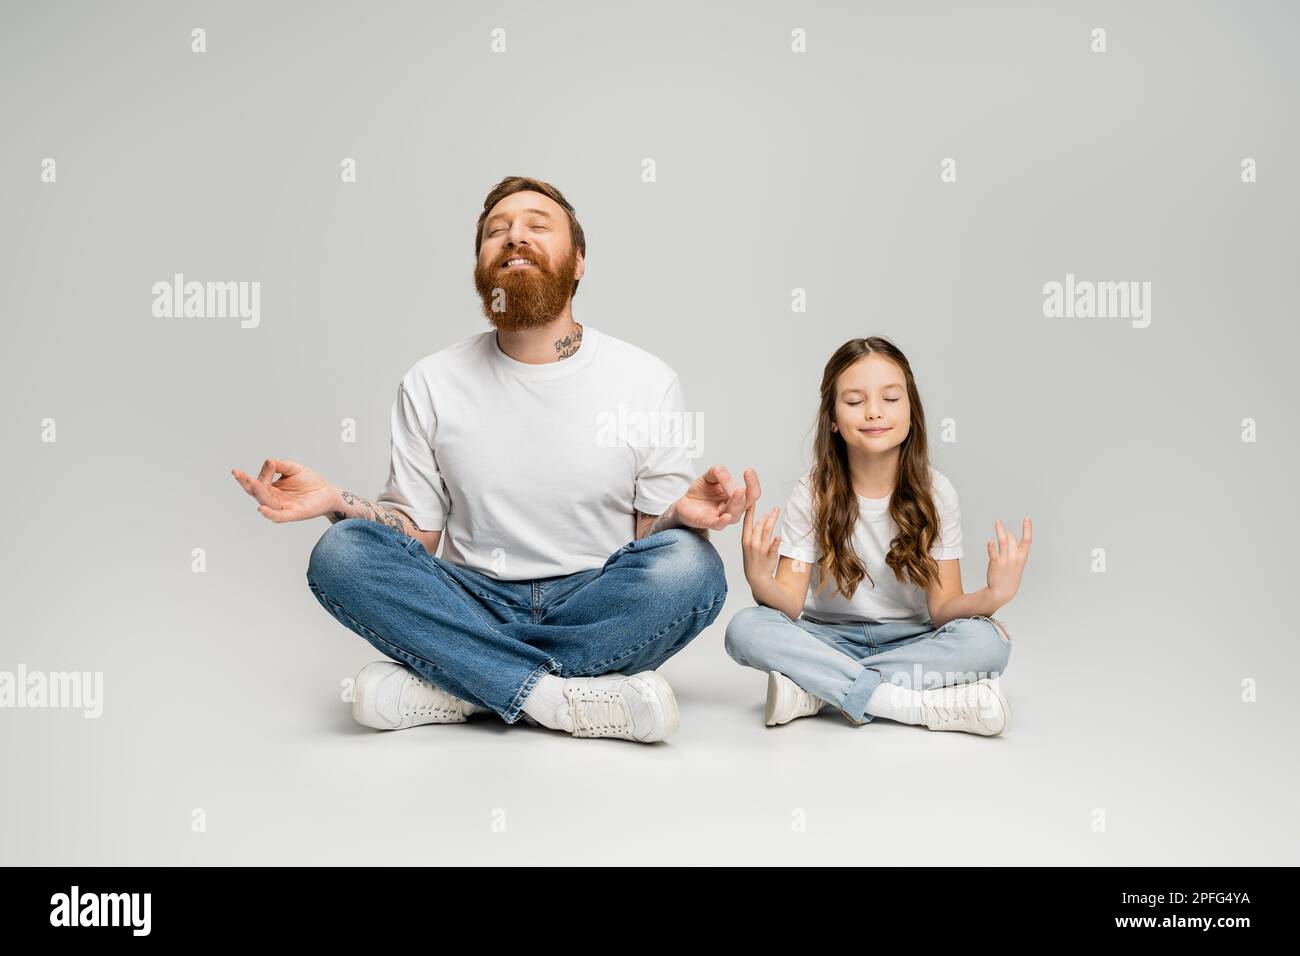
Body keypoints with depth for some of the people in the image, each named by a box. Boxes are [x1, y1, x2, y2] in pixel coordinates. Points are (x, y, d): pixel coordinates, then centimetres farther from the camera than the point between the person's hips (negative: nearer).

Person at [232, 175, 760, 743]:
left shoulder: (648, 381, 0)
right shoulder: (431, 385, 4)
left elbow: (651, 535, 2)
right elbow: (415, 529, 6)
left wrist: (683, 512, -21)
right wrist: (335, 501, -12)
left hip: (596, 608, 0)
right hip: (475, 605, 1)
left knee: (691, 567, -31)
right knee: (341, 553, -23)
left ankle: (452, 687, -23)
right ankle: (570, 700, -29)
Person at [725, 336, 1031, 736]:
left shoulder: (934, 493, -7)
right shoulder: (813, 492, -8)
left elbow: (942, 608, -9)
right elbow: (791, 603, -13)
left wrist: (990, 595, -31)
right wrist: (761, 581, -36)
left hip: (908, 639, 1)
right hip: (828, 639, 0)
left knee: (986, 640, -29)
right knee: (745, 628, -30)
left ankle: (819, 690, -25)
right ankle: (929, 706, -29)